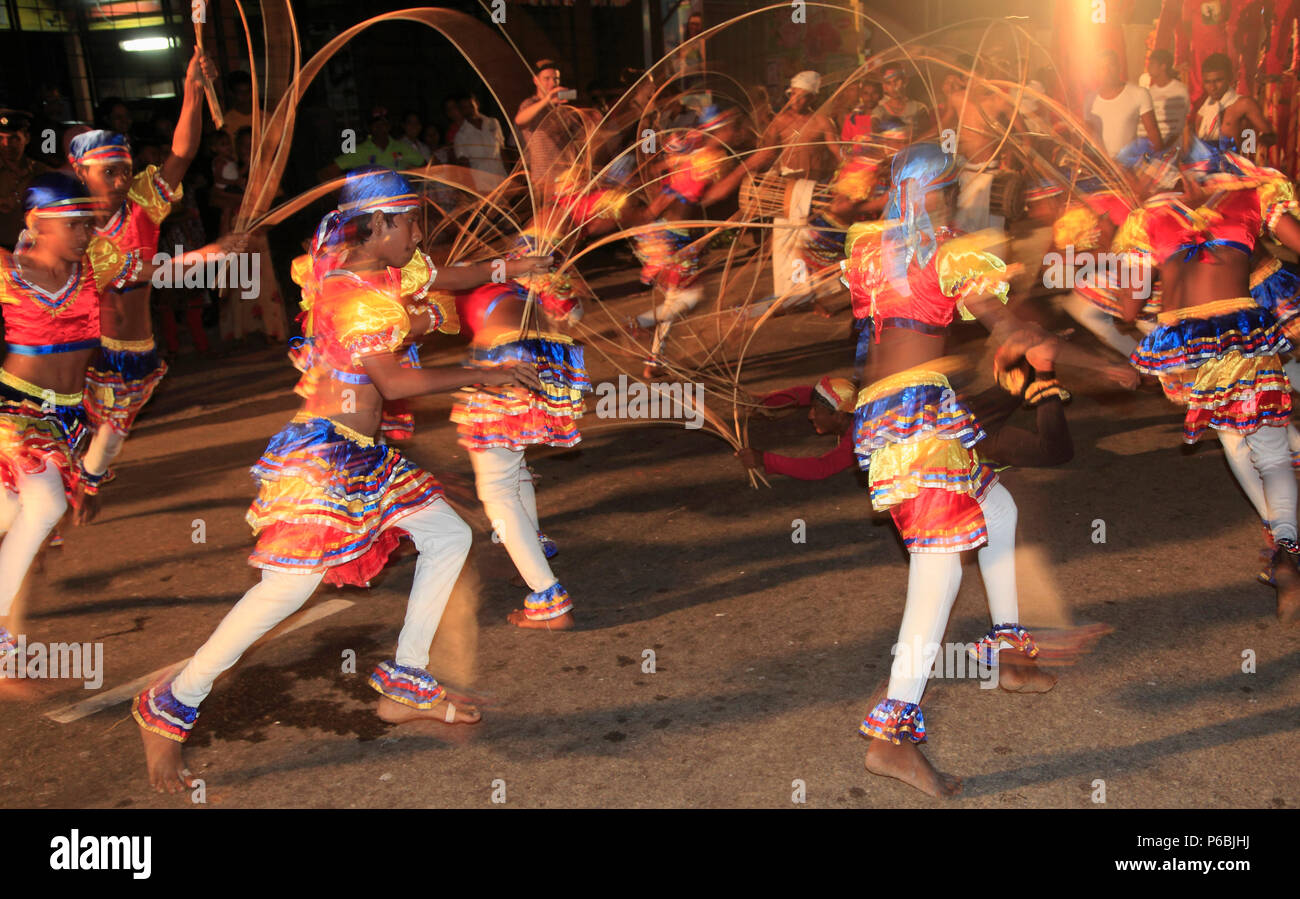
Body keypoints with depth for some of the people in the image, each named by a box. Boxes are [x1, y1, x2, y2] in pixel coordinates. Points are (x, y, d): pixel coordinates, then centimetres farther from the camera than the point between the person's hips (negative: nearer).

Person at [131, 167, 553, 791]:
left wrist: (508, 267, 17)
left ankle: (404, 686, 15)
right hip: (321, 454, -10)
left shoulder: (387, 274, 12)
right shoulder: (349, 292, -15)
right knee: (291, 583, -15)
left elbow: (449, 279, 29)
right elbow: (393, 382, -21)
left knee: (449, 535, 9)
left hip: (363, 458, 10)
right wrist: (485, 376, -15)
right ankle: (171, 708, 0)